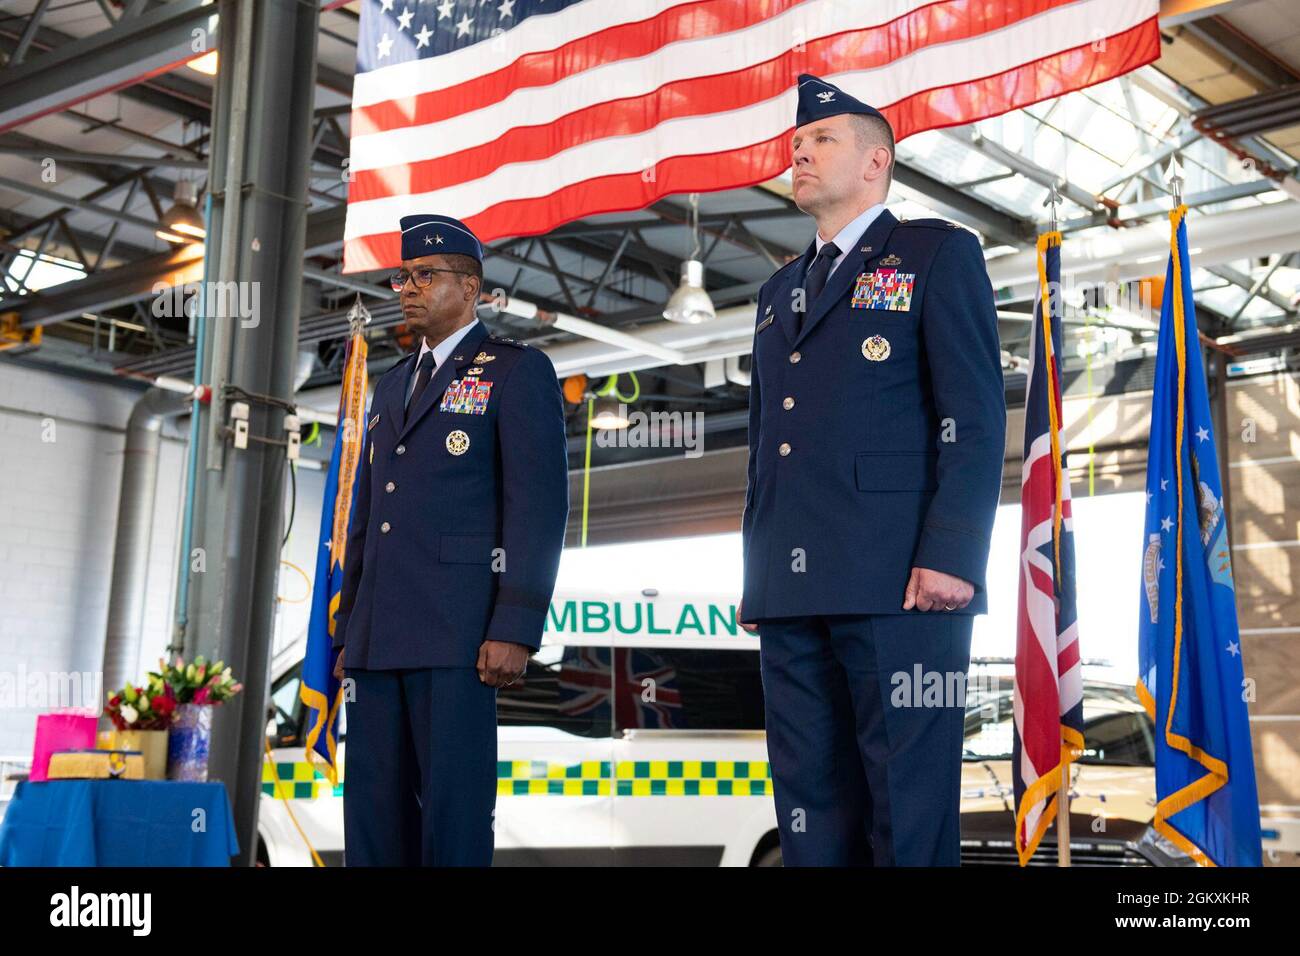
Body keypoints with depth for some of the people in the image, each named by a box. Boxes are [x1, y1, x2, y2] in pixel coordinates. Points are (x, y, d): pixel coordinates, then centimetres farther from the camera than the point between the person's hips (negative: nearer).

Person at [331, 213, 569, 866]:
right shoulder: (392, 386, 24)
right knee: (374, 816, 7)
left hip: (457, 633, -7)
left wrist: (515, 630, -17)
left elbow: (539, 505, -9)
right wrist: (348, 634, 18)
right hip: (379, 639, 7)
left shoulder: (518, 371, 2)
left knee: (454, 812, -6)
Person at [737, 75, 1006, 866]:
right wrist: (757, 577, 15)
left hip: (898, 584, -6)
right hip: (793, 594, 6)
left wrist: (950, 557, -16)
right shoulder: (780, 292, 25)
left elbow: (977, 416, -5)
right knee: (812, 812, 7)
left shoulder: (937, 253, 5)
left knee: (910, 815, -4)